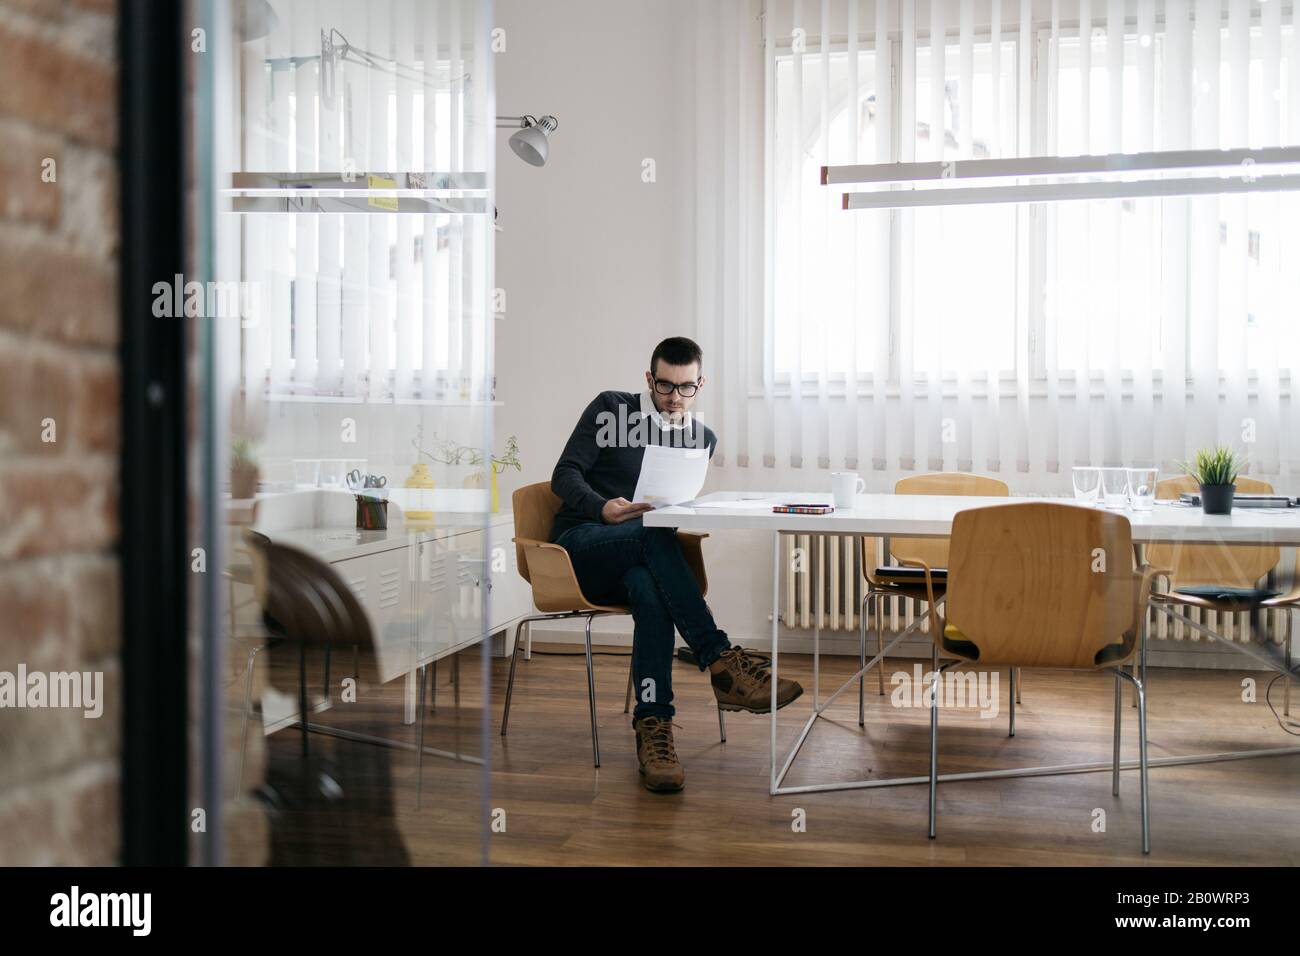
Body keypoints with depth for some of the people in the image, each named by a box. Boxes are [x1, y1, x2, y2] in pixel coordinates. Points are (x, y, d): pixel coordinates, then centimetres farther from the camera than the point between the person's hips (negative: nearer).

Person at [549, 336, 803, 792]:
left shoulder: (704, 439, 14)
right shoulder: (610, 408, 2)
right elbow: (565, 475, -4)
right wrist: (602, 508, -24)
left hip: (636, 561, 3)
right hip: (580, 547, -3)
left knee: (651, 591, -37)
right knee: (653, 532, -37)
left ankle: (653, 728, -42)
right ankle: (722, 663, -44)